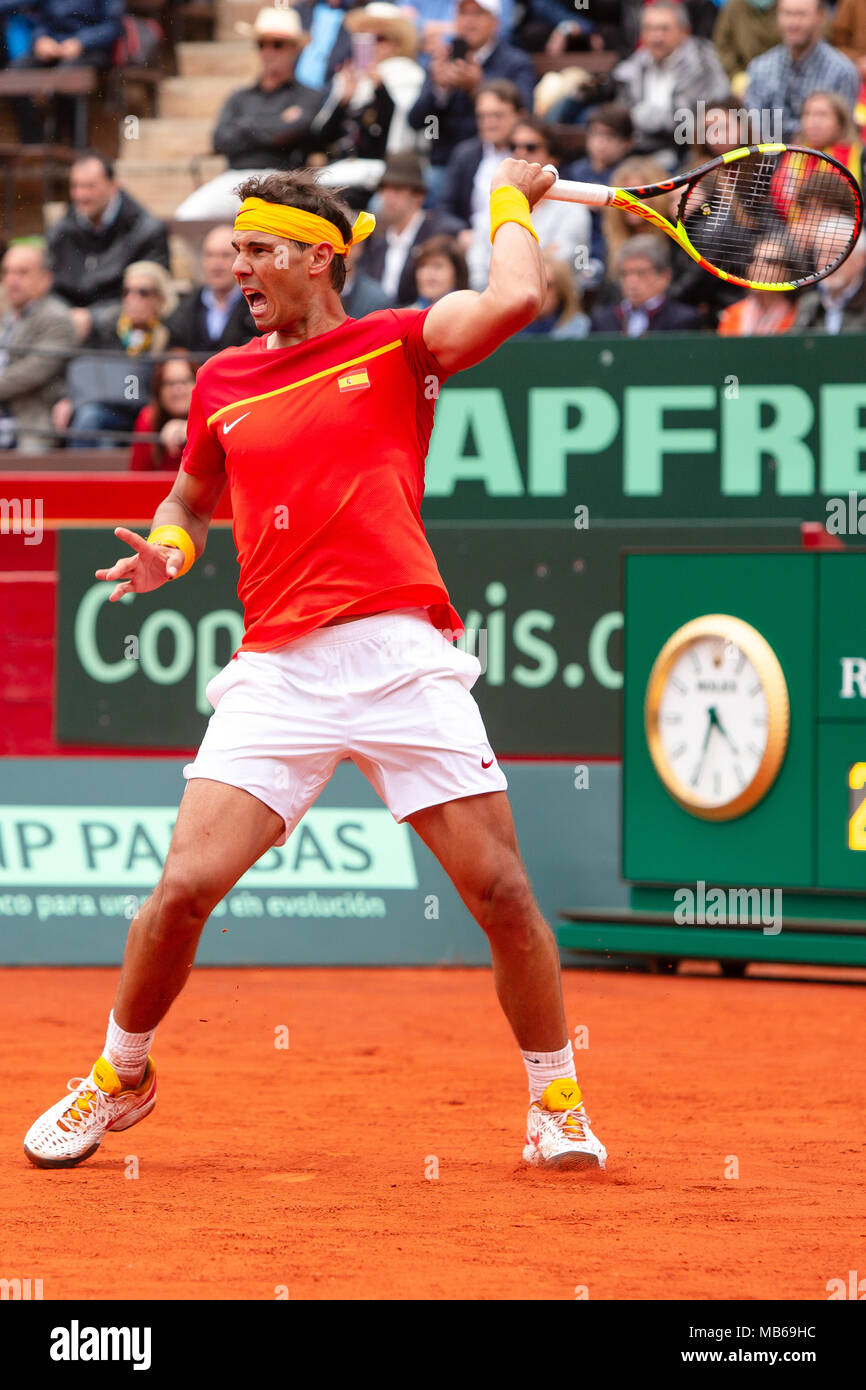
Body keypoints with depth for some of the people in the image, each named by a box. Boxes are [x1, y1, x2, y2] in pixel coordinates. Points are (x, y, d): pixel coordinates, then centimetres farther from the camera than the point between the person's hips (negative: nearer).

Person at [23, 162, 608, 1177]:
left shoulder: (397, 345, 4)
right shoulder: (224, 381, 15)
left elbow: (515, 300, -15)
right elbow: (191, 497, 30)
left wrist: (511, 201, 1)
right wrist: (168, 550, 9)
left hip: (400, 657, -3)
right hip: (279, 667, 3)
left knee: (500, 891, -5)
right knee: (186, 885, -7)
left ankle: (556, 1105, 12)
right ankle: (119, 1074, 16)